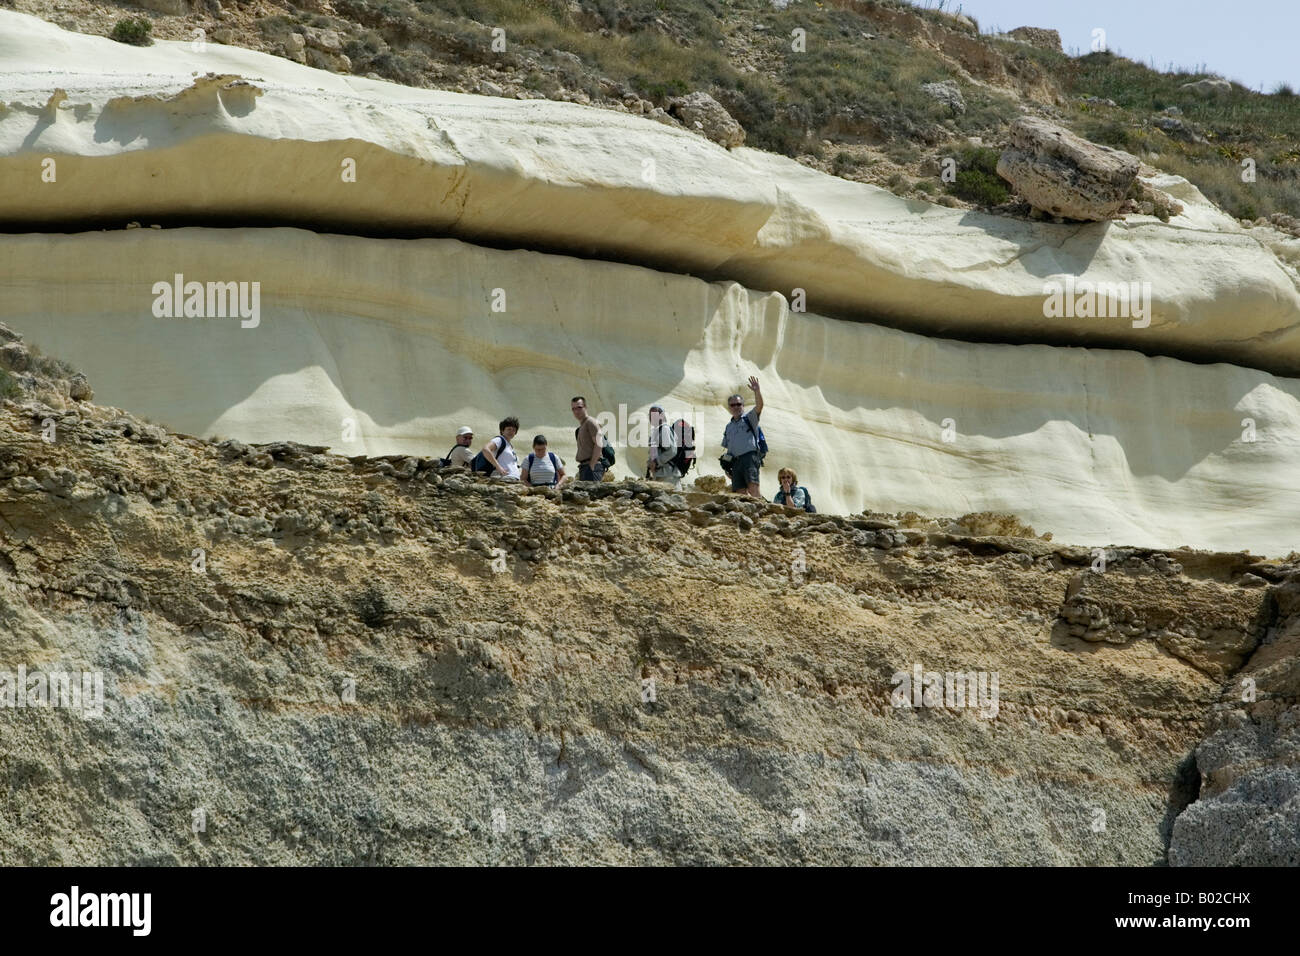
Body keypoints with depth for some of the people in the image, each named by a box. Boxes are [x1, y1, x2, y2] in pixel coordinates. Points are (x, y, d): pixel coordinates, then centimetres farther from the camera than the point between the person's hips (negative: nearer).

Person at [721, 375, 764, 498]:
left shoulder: (749, 418, 10)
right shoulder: (729, 427, 25)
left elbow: (759, 405, -9)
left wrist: (757, 391, -26)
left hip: (749, 457, -5)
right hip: (735, 460, 5)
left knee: (753, 489, -21)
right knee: (741, 492, -5)